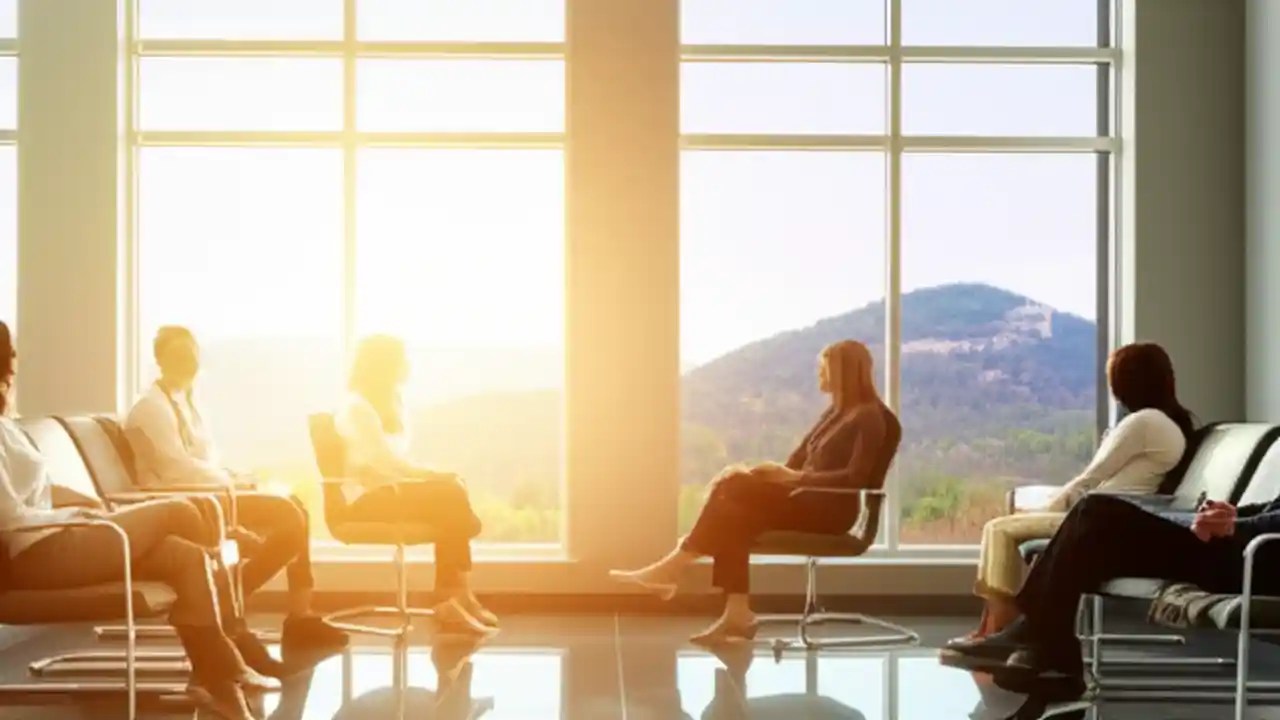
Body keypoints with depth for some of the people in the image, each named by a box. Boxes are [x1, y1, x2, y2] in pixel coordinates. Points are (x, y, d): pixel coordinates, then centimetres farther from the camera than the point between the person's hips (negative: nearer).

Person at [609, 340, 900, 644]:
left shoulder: (869, 418, -8)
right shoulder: (836, 412, 20)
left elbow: (856, 478, -19)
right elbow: (800, 459, 17)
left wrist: (796, 478, -24)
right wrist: (778, 472, -3)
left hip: (831, 509, -8)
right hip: (806, 499, 8)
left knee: (733, 492, -22)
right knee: (733, 509, -19)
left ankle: (674, 567, -18)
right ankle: (737, 614, -28)